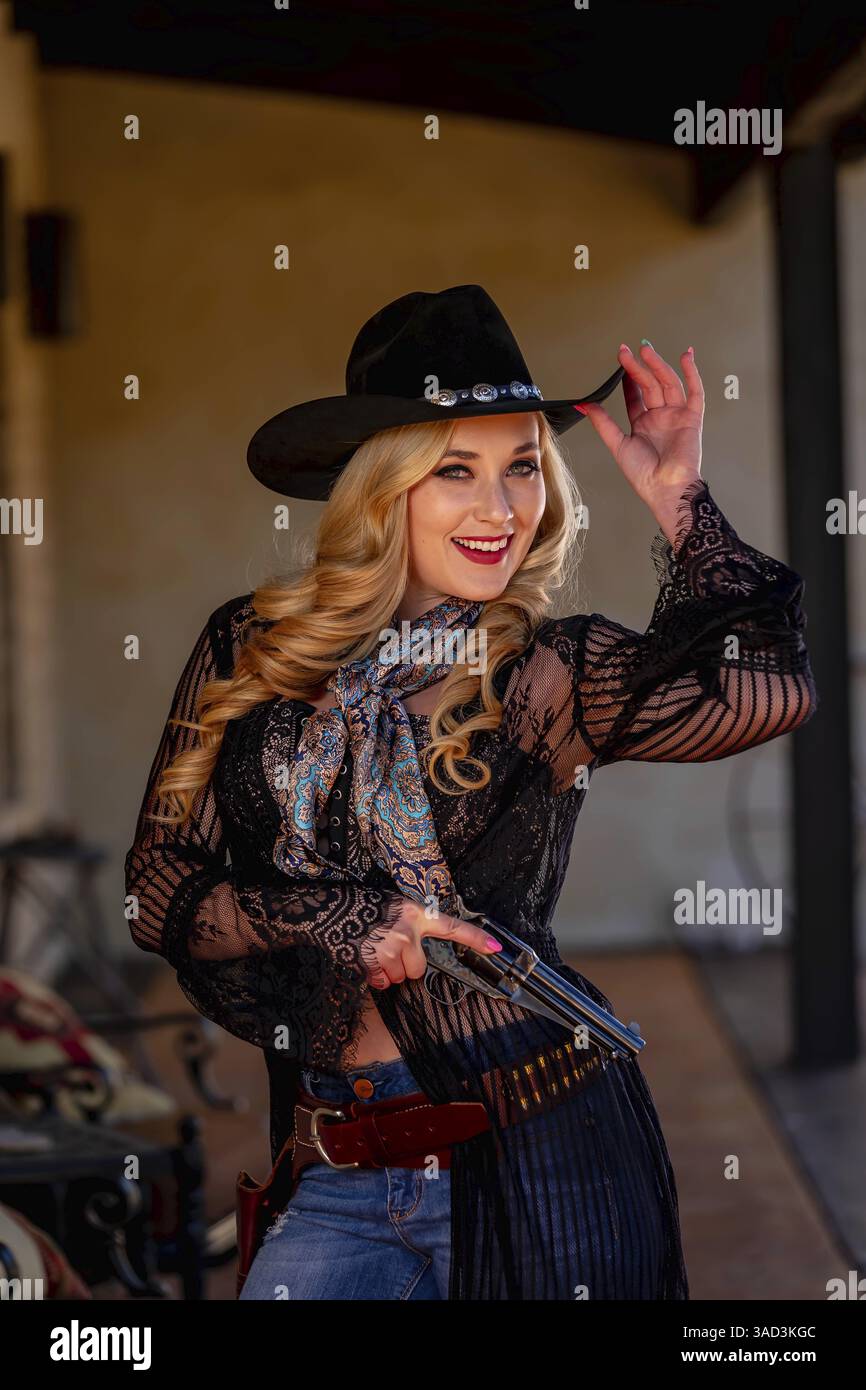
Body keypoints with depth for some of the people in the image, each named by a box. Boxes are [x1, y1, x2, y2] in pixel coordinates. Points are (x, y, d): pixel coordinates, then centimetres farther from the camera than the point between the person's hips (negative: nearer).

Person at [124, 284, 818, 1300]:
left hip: (540, 1159, -2)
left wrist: (677, 499, -14)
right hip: (338, 1171, 2)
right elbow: (157, 888, 2)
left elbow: (772, 689, -20)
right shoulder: (249, 650, 3)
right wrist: (334, 920, -12)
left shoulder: (556, 674, -3)